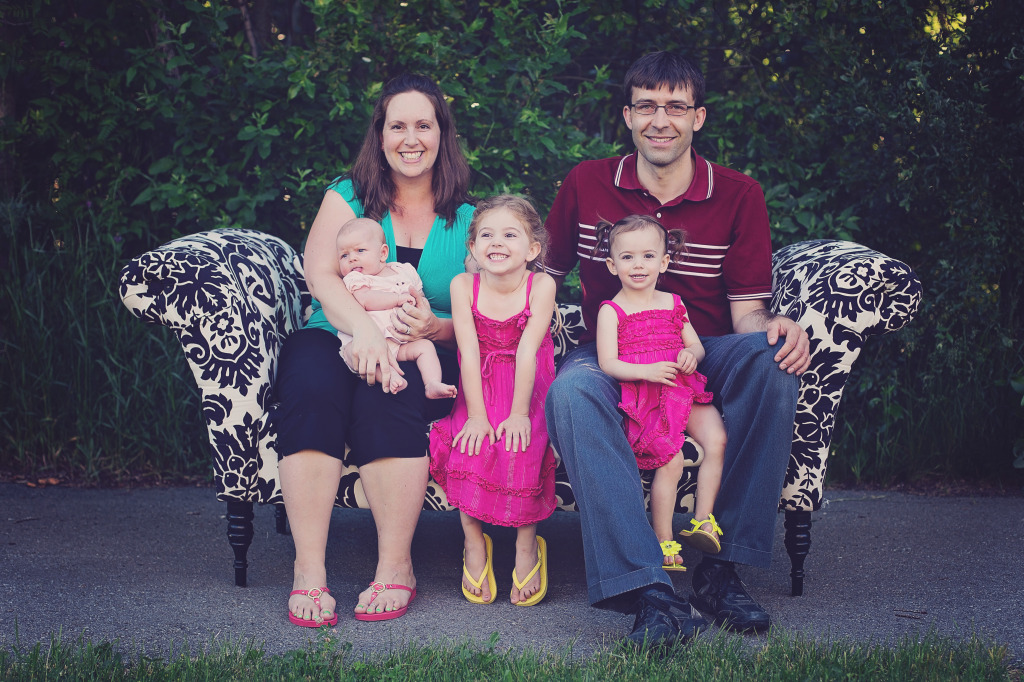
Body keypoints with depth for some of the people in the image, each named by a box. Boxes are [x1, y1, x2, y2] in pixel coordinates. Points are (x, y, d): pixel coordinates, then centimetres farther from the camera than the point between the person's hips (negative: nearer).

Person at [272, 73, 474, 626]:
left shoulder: (466, 218, 10)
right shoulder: (348, 196, 10)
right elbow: (320, 274, -7)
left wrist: (436, 327, -19)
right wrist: (363, 329, -26)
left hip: (426, 361, 0)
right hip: (337, 338, 1)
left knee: (384, 392, -34)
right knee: (310, 379, -33)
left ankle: (396, 568, -27)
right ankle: (309, 570, -32)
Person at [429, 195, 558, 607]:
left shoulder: (541, 286, -10)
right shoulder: (463, 286, -6)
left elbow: (527, 350, -16)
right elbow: (469, 351, -12)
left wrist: (519, 413, -21)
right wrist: (476, 414, -18)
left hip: (528, 387, -1)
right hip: (478, 388, 2)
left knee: (521, 447, -27)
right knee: (470, 445, -25)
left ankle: (527, 545, -11)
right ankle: (474, 543, -10)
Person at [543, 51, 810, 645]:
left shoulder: (739, 195, 1)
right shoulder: (586, 185, 2)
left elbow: (746, 312, -2)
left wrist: (775, 327, -27)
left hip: (704, 357, 1)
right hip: (610, 356, 0)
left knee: (774, 356, -32)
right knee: (571, 392, -36)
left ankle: (723, 566, -25)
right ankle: (651, 591, -40)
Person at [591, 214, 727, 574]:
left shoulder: (672, 303, 16)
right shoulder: (611, 311, 0)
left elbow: (697, 345, 18)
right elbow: (607, 363, -8)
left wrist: (690, 354, -7)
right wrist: (646, 371, -23)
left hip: (684, 389, 5)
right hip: (644, 398, -5)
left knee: (717, 439, -18)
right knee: (671, 460, -20)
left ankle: (703, 518, -7)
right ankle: (663, 541, -6)